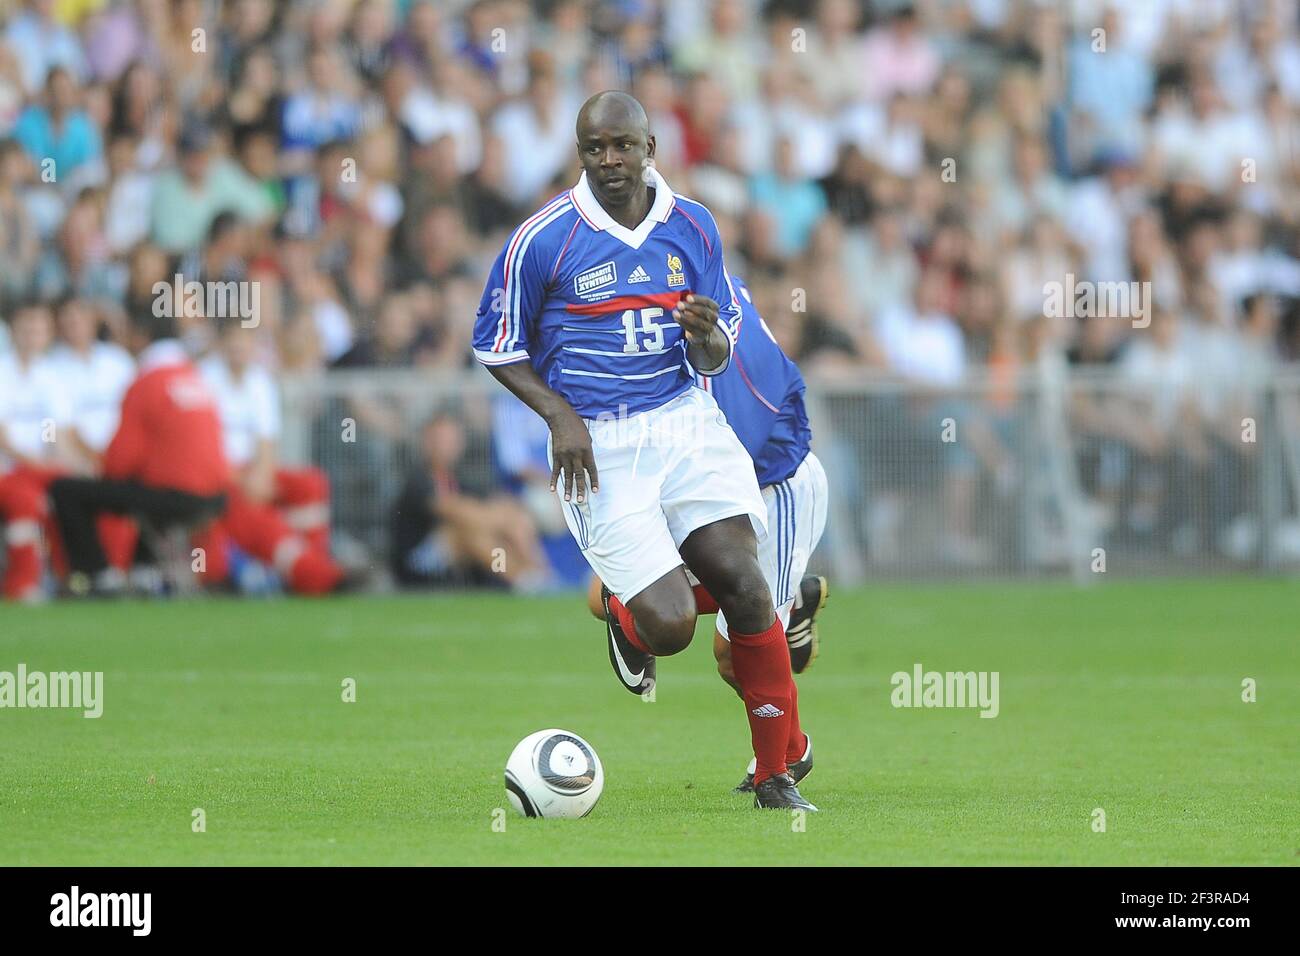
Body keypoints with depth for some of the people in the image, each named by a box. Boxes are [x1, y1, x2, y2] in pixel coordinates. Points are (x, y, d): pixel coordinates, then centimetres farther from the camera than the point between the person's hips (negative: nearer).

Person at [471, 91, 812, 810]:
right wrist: (560, 417, -8)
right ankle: (624, 617, 26)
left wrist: (707, 335, -11)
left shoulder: (692, 227, 7)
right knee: (671, 626, -15)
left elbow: (715, 360, 13)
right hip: (598, 448, -3)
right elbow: (496, 346, 5)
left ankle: (776, 775, 0)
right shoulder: (543, 239, -4)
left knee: (743, 582, -15)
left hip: (686, 422, 3)